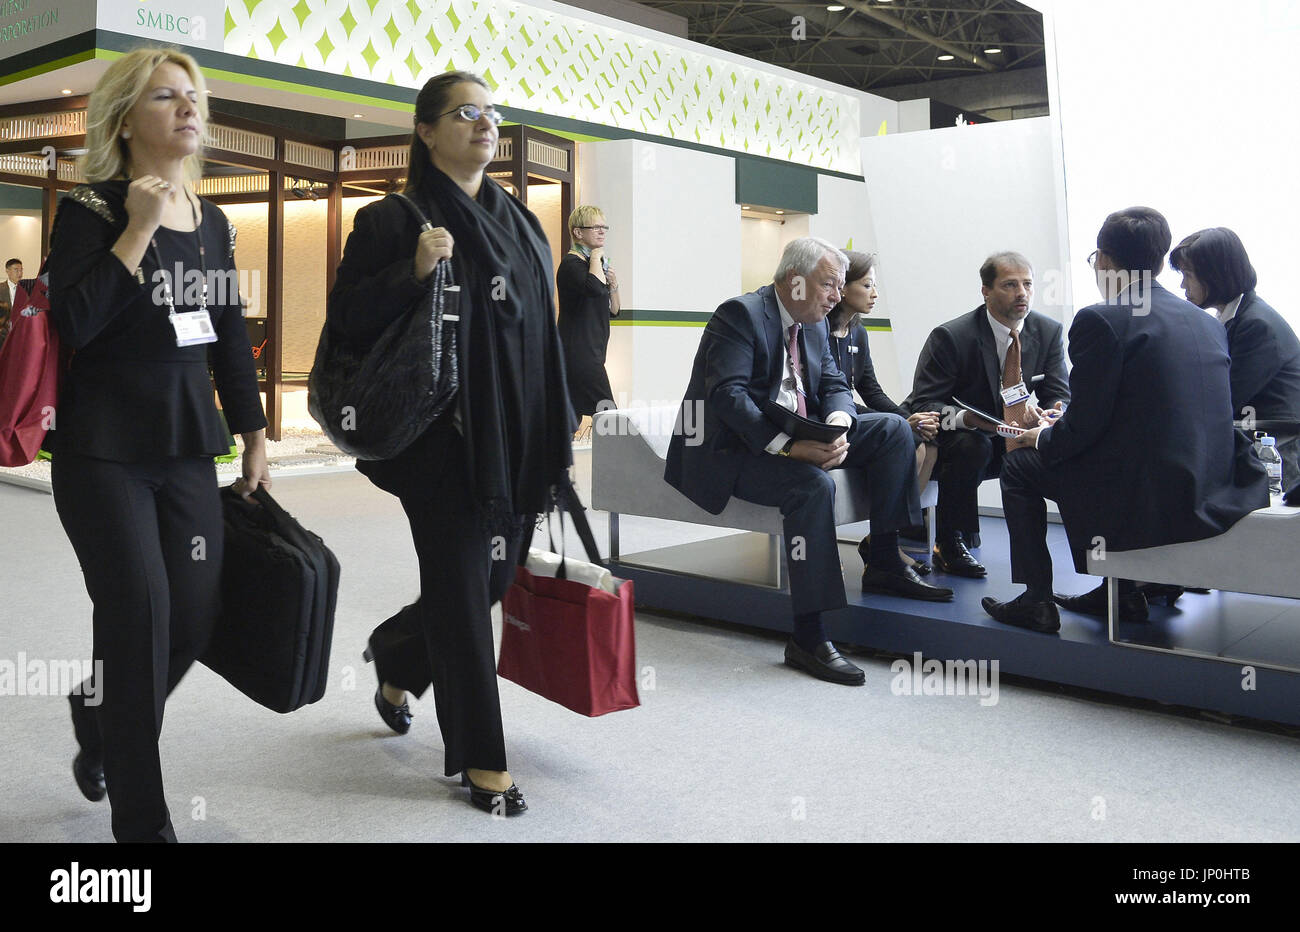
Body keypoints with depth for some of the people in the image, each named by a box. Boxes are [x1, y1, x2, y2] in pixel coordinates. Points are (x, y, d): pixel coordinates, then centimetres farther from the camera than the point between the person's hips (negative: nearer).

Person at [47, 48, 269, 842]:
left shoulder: (213, 223, 11)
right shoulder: (91, 211, -5)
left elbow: (231, 337, 15)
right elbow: (74, 323, -19)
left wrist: (254, 437, 14)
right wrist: (137, 229, -18)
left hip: (190, 449, 5)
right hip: (104, 453, -5)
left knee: (196, 619, 4)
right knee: (139, 619, -5)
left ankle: (100, 717, 38)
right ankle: (142, 820, 12)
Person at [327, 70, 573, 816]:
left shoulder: (520, 222, 13)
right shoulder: (394, 220, -4)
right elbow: (346, 320, -7)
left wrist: (562, 433, 12)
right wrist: (413, 271, -22)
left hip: (519, 438, 6)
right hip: (445, 439, -6)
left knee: (493, 580, 15)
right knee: (462, 592, 1)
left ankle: (396, 661, 45)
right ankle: (481, 758, 15)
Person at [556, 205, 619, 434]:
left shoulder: (594, 264, 18)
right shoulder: (571, 264, -11)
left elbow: (613, 311, 21)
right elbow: (595, 288, -33)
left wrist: (614, 286, 3)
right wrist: (596, 257, -17)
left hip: (591, 353, 9)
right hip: (579, 353, -9)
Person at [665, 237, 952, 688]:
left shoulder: (814, 325, 13)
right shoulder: (740, 314, -14)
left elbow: (835, 385, 9)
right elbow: (727, 395, -26)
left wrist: (838, 426, -16)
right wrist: (787, 446, -36)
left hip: (798, 440, 9)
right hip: (735, 450, -9)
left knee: (893, 429, 0)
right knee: (813, 484, -35)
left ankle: (883, 564, 2)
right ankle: (807, 637, -30)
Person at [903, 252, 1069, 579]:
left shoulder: (1048, 332, -3)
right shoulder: (949, 336, -19)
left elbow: (1061, 396, -2)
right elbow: (923, 405, -21)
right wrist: (968, 419, -42)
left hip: (1009, 439, 4)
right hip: (947, 439, -4)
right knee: (972, 445, -36)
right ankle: (949, 544, -20)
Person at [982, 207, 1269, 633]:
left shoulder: (1100, 320, -12)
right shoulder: (1208, 322, 11)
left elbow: (1083, 428, -12)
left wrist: (1040, 438, 10)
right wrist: (1063, 427, 25)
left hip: (1146, 505, -8)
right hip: (1214, 498, 8)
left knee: (1019, 465, 12)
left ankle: (1037, 601, 16)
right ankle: (1121, 590, 32)